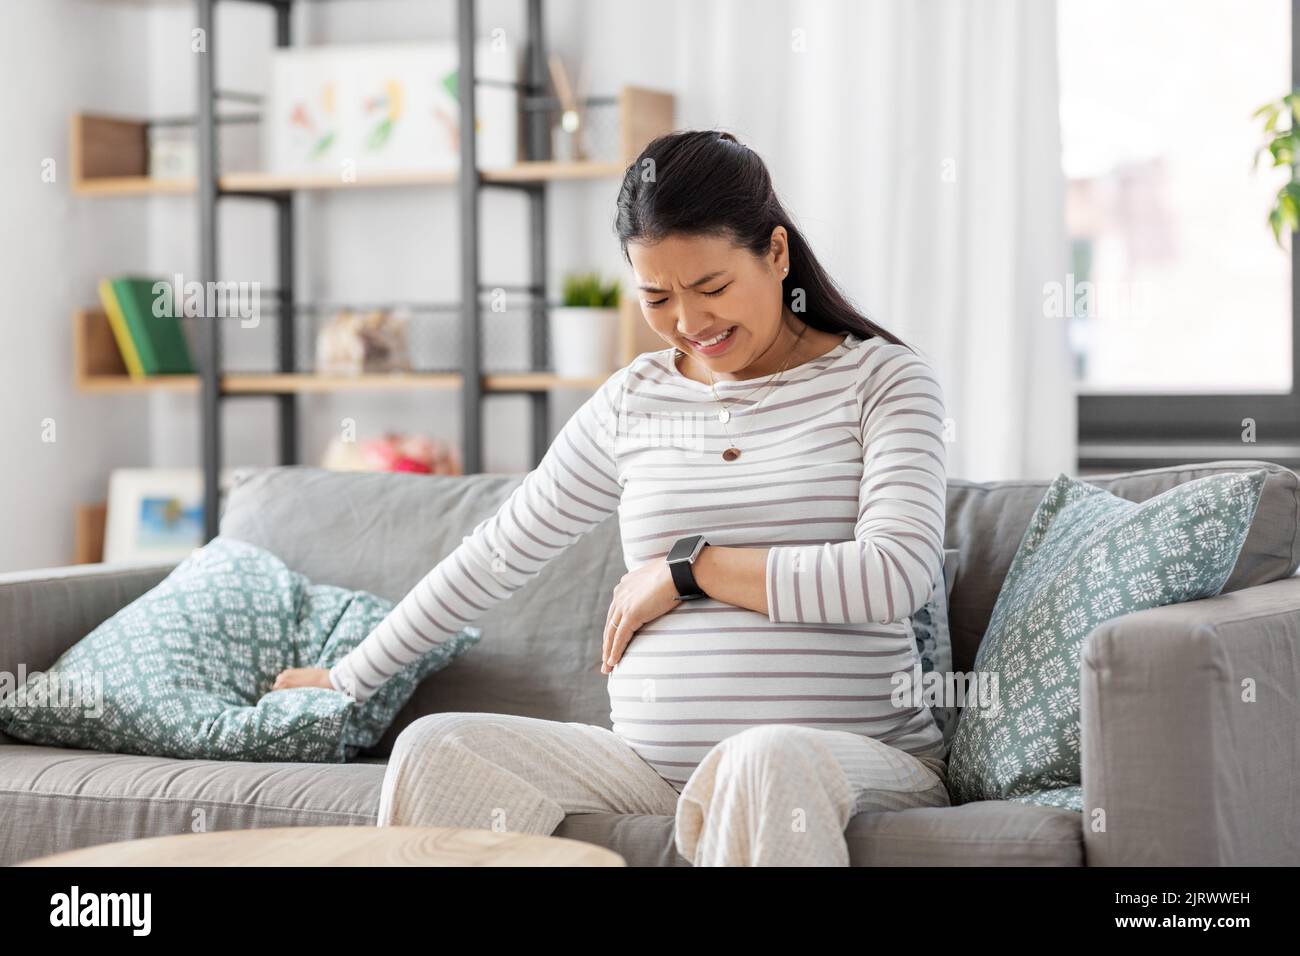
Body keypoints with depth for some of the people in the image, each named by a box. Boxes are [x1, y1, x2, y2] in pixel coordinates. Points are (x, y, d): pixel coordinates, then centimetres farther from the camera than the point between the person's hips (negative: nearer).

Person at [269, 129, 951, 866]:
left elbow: (900, 572, -14)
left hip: (861, 758, -4)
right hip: (653, 763, 5)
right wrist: (351, 679, 28)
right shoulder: (633, 403, 14)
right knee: (435, 750, -18)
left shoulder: (881, 377, 2)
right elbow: (501, 552, 23)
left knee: (768, 761, -41)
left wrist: (690, 567, -7)